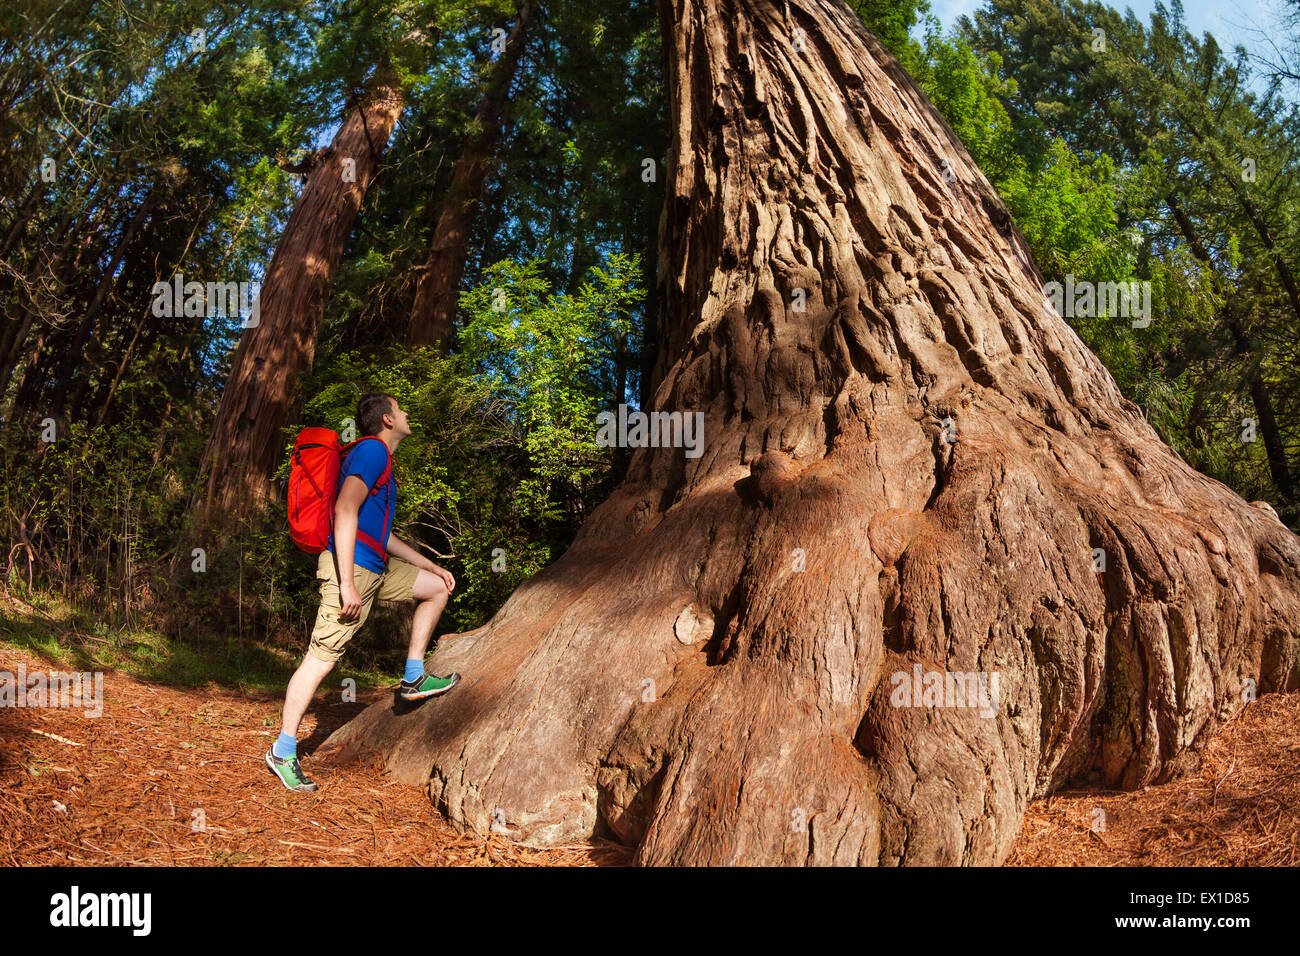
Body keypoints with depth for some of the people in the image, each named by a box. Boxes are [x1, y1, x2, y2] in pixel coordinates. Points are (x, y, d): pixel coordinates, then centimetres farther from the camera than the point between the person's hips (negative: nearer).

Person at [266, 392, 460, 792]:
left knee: (438, 587, 17)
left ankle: (414, 678, 17)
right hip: (352, 569, -10)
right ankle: (282, 752, 2)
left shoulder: (379, 457, 22)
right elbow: (345, 510, -22)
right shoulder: (372, 450, -10)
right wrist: (347, 583, -28)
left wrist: (430, 565, 26)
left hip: (376, 568, 10)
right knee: (320, 660, -6)